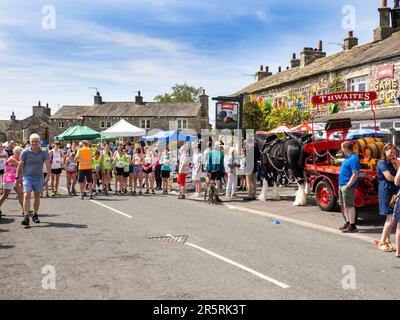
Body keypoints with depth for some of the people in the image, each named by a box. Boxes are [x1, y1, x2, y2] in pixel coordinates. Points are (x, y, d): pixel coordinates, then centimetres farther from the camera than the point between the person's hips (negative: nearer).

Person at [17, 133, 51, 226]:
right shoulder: (25, 152, -4)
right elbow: (20, 165, 3)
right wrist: (18, 177, 3)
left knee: (37, 196, 11)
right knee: (26, 196, -13)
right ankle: (26, 217, -15)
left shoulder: (44, 152, -3)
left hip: (39, 177, 1)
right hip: (27, 177, -1)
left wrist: (48, 175, -21)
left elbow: (48, 164, -9)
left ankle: (35, 215, 26)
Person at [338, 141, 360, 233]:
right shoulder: (347, 157, 14)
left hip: (348, 185, -10)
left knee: (349, 205, -4)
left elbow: (355, 174, -22)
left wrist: (348, 186, -24)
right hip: (342, 185, 10)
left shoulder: (354, 159, -18)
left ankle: (352, 226, 3)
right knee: (343, 205, 18)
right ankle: (348, 222, 31)